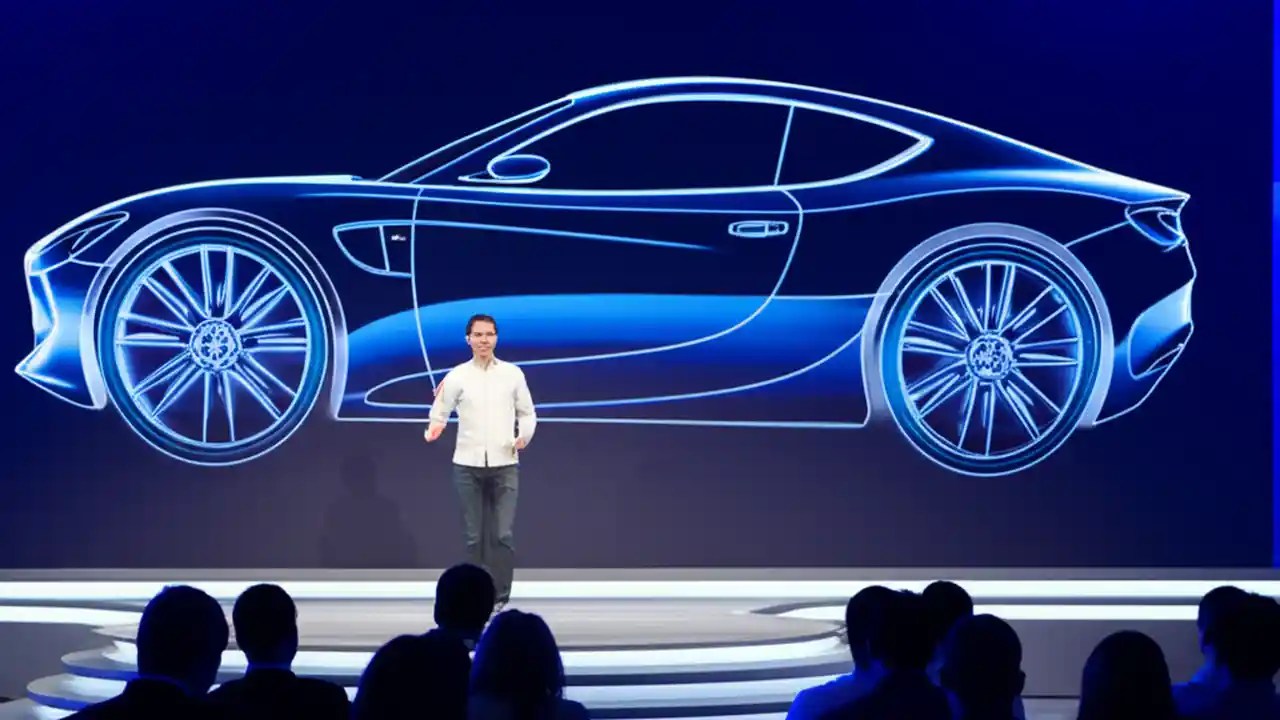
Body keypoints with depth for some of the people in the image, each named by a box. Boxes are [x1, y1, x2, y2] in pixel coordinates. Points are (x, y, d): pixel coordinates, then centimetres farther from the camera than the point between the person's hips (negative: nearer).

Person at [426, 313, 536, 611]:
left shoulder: (513, 373, 3)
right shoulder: (457, 376, 1)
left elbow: (527, 413, 9)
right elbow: (441, 413, 2)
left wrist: (525, 435, -10)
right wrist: (434, 429, -19)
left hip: (504, 464, 0)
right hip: (468, 465, 0)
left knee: (503, 534, -7)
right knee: (475, 536, 5)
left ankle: (499, 597, 0)